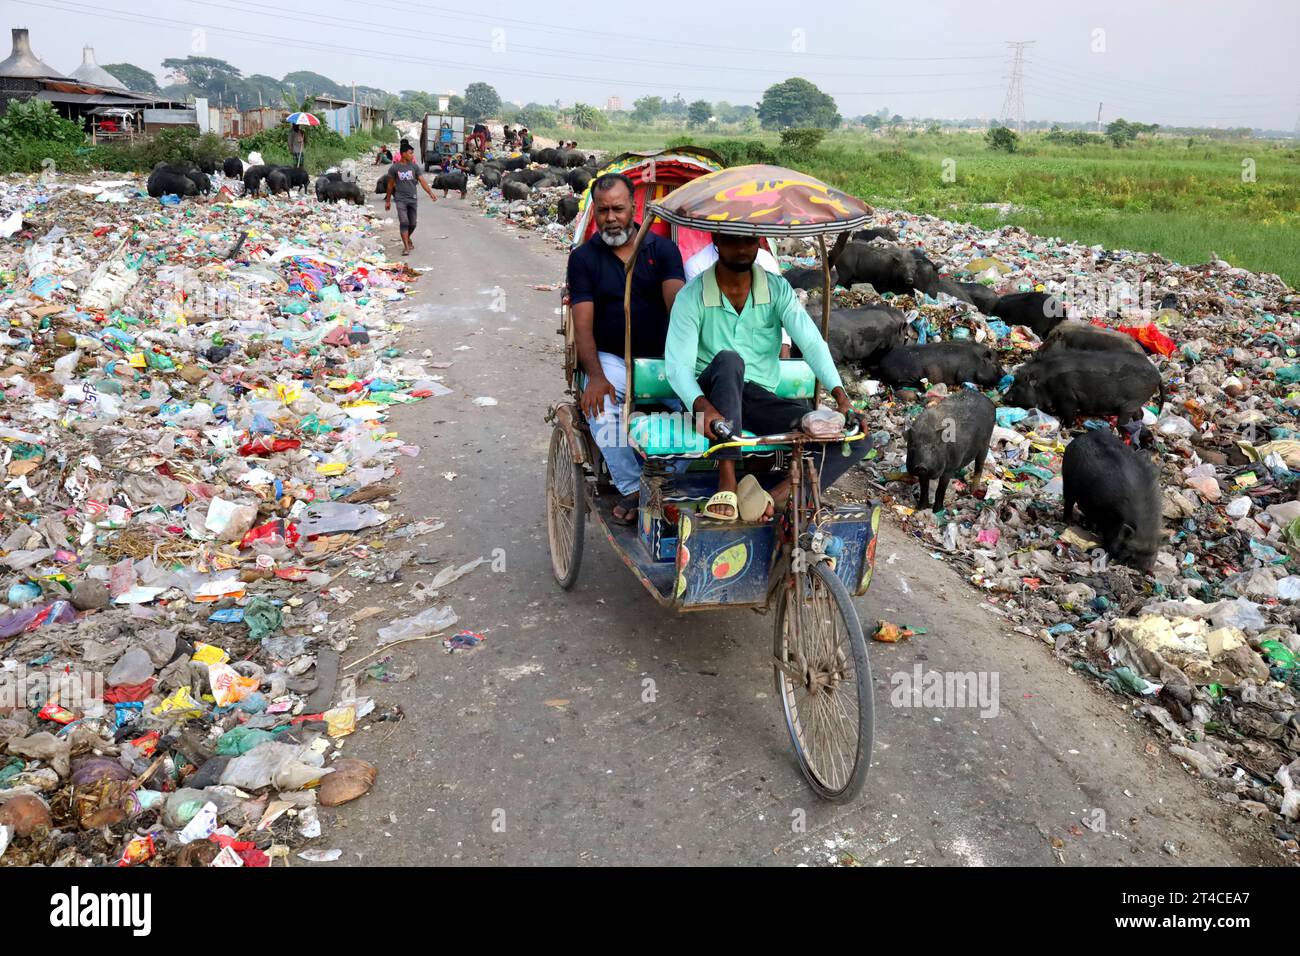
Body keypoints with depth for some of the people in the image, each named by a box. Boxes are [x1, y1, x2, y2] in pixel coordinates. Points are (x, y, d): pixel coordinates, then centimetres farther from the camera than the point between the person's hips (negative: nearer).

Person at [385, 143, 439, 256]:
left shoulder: (414, 166, 3)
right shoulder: (394, 168, -3)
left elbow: (422, 181, -3)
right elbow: (390, 185, 6)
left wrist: (431, 193, -17)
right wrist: (388, 201, 9)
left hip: (413, 199, 3)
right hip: (401, 199, -3)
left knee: (412, 224, 10)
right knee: (404, 222, -14)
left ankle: (407, 238, 39)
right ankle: (406, 247, -12)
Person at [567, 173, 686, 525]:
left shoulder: (662, 248, 6)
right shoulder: (583, 257, 5)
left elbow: (677, 302, -11)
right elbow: (583, 323, -4)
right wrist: (595, 376, -22)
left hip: (662, 356, 1)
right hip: (611, 358, 0)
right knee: (598, 403, -33)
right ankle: (632, 488, -21)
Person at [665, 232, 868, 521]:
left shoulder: (777, 289, 0)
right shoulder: (692, 297, -8)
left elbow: (812, 343, -11)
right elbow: (677, 365, -17)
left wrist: (842, 398, -26)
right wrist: (703, 406, -38)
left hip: (761, 399, 3)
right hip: (710, 396, -3)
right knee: (728, 360, -39)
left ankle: (775, 497, -30)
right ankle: (727, 483, -40)